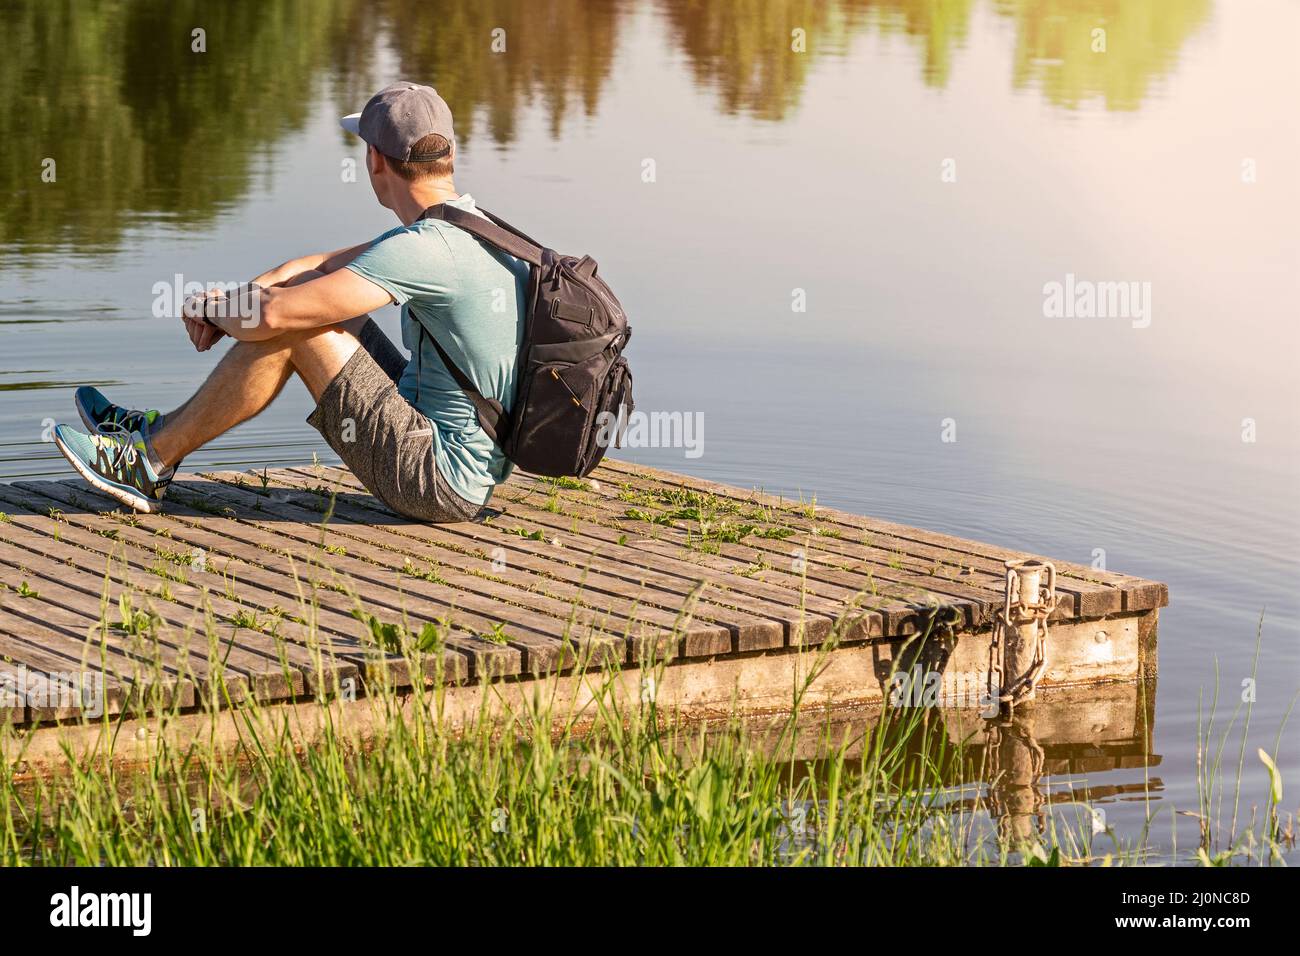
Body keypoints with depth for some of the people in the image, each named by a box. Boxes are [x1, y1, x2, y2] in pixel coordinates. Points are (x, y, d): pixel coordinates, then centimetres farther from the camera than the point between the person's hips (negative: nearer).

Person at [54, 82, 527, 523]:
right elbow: (323, 266, 17)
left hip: (441, 478, -10)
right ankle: (163, 429, 15)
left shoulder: (426, 248, -22)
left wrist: (210, 308, -3)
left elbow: (272, 315, -24)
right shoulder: (464, 223, 10)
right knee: (315, 289, 11)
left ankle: (151, 462, 1)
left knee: (291, 325, -13)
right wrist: (228, 303, 2)